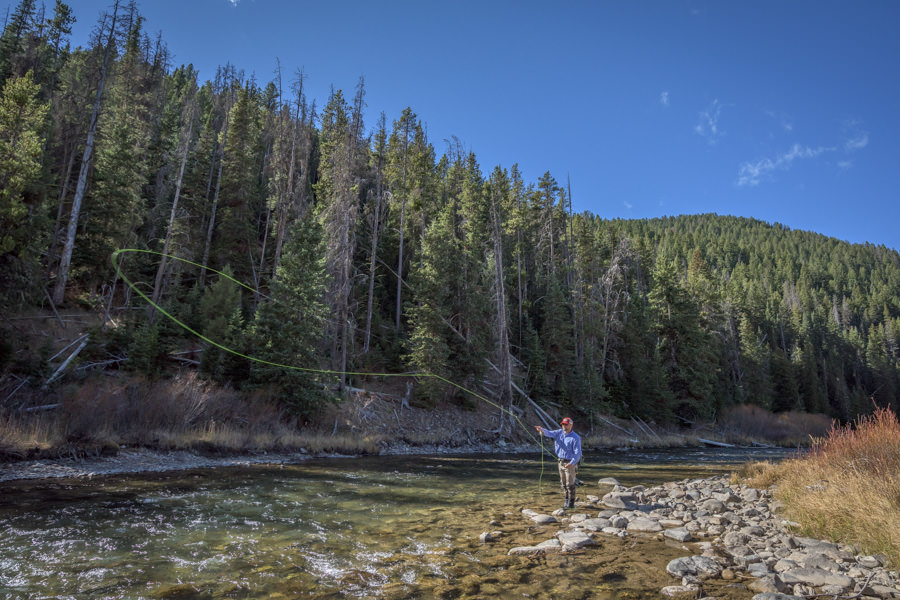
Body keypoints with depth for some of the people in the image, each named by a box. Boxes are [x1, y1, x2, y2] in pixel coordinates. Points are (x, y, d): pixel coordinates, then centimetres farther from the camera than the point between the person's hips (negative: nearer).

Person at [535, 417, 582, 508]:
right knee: (563, 484, 15)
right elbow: (549, 433, -12)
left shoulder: (575, 438, -15)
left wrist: (571, 463, -27)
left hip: (570, 463, -7)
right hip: (561, 462, 7)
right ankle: (567, 500, 28)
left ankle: (571, 503, 8)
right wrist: (542, 430, -35)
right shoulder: (559, 433, 3)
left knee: (570, 484, -2)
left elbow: (577, 453, -17)